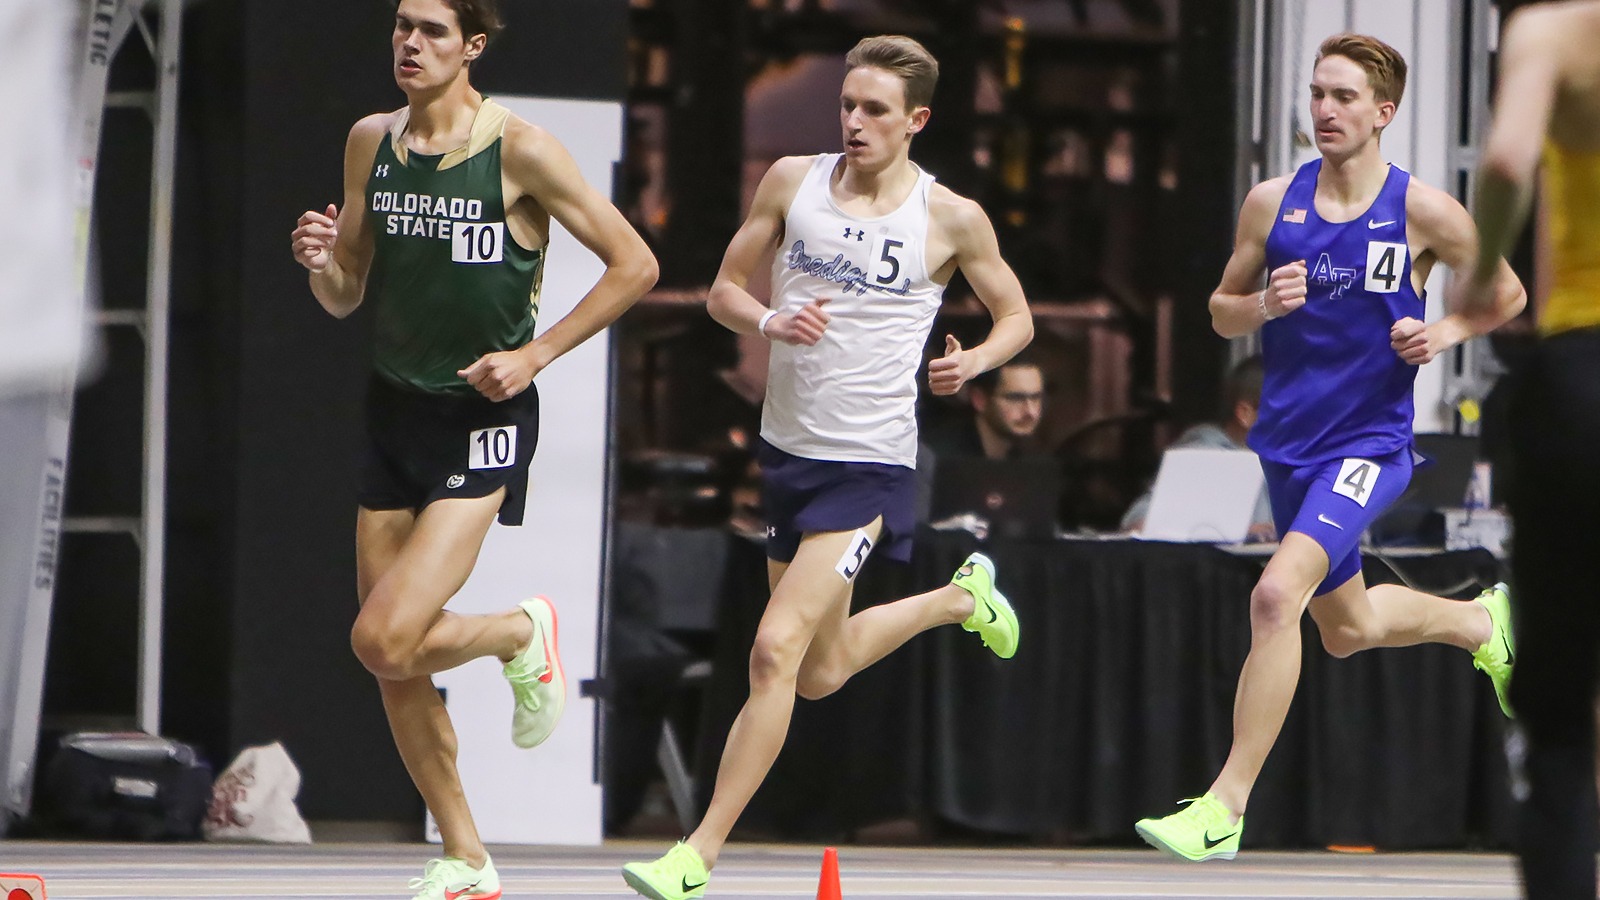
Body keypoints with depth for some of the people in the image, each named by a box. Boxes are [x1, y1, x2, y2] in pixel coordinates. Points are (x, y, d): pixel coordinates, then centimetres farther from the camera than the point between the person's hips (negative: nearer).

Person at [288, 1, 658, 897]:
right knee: (396, 670, 7)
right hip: (394, 411, 6)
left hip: (481, 420, -6)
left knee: (385, 642, -19)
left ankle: (525, 632, 11)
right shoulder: (371, 142, 5)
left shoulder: (520, 149, -12)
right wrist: (320, 260, -9)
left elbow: (634, 263, -8)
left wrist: (534, 355, -13)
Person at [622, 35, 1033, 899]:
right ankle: (960, 597, 48)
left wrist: (972, 360, -13)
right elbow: (725, 289, 8)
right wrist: (769, 320, -14)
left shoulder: (952, 219, -6)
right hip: (786, 447, 5)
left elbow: (1016, 316, 8)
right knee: (822, 673, 19)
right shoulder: (792, 180, 1)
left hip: (867, 463, -5)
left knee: (777, 651, -17)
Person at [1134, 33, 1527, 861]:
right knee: (1347, 629, 22)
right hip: (1288, 442, 6)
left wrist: (1447, 331, -12)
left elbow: (1506, 294, 7)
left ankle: (1225, 808, -22)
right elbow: (1222, 311, 10)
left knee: (1277, 594, -26)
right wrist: (1263, 305, -12)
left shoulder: (1422, 211, -8)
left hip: (1369, 443, -6)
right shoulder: (1272, 202, 1)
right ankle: (1481, 621, 54)